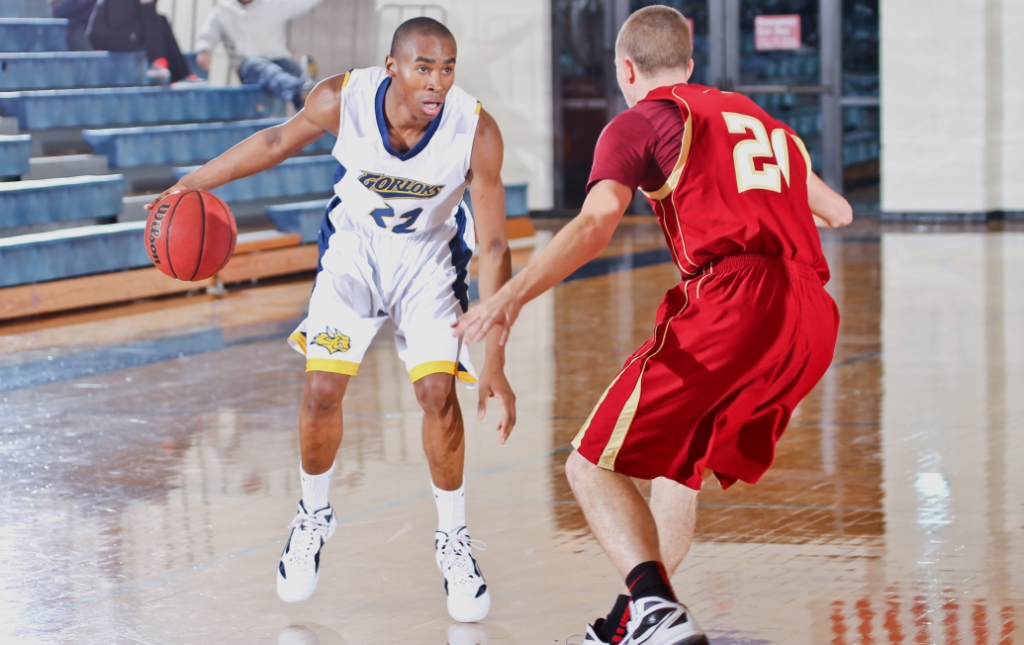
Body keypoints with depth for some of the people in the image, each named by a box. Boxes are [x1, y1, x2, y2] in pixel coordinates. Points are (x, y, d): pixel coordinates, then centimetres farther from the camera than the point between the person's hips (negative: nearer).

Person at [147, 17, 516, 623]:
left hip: (428, 257, -1)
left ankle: (453, 539, 6)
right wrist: (196, 182, 2)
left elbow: (494, 248, -25)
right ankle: (314, 516, 21)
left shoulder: (476, 130, -31)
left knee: (439, 391, -15)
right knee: (322, 389, -7)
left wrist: (494, 362, -27)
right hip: (353, 246, 1)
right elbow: (280, 140, -4)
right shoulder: (342, 99, -28)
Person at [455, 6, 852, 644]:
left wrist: (511, 297, -20)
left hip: (728, 302, -7)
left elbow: (597, 222, -10)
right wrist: (833, 210, 70)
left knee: (595, 466, -2)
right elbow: (834, 210, 45)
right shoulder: (758, 118, 30)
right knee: (678, 465, 27)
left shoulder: (642, 122, 10)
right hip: (812, 317, 7)